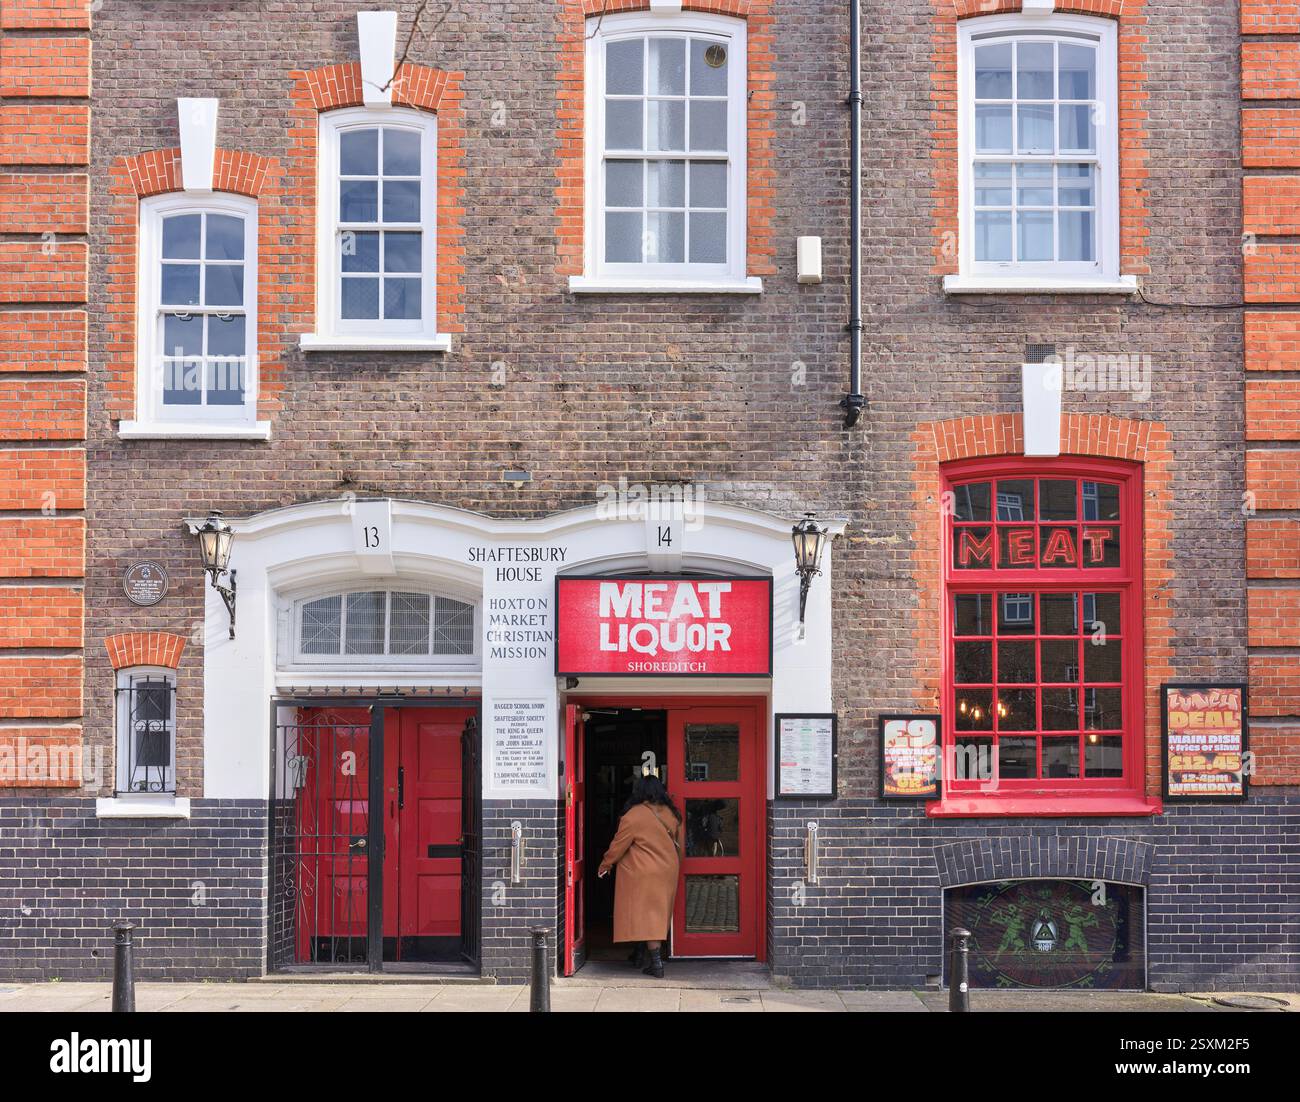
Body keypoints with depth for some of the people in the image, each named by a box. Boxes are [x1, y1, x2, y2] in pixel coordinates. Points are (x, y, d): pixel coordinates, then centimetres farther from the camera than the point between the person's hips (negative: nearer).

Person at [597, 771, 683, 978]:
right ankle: (639, 954, 29)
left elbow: (618, 846, -9)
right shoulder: (671, 814, 2)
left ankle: (656, 964, -7)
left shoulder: (634, 816, -15)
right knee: (659, 913, 16)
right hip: (667, 873, 6)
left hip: (643, 875, -6)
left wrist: (605, 865, 7)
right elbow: (679, 845, 13)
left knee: (647, 916, -3)